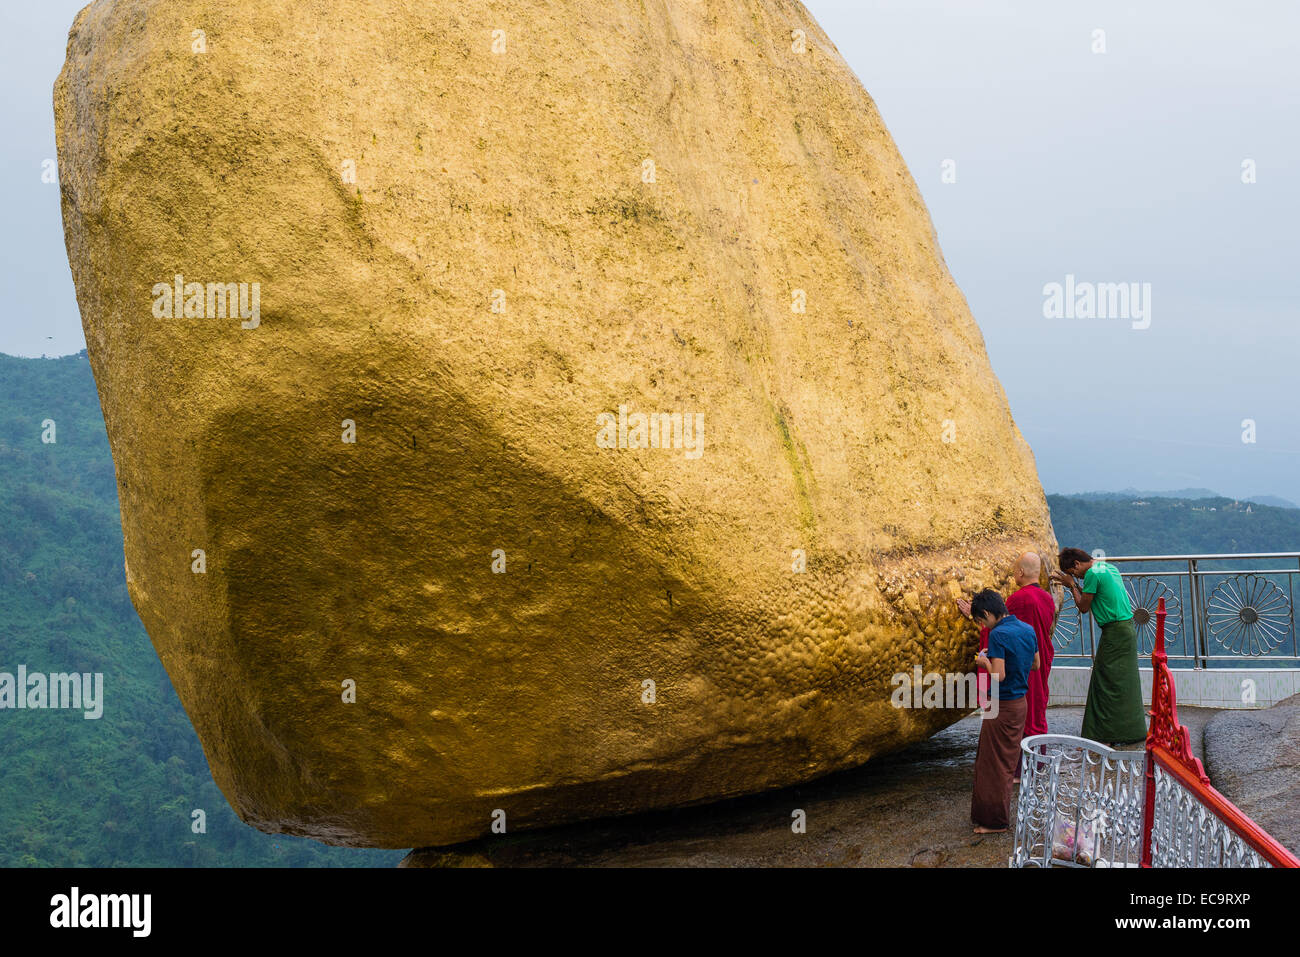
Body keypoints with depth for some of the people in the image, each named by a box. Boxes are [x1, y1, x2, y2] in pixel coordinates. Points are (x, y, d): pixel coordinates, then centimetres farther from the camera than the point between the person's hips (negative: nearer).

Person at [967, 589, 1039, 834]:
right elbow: (1035, 664, 16)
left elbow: (998, 675, -25)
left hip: (1002, 707, -8)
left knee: (994, 764, 3)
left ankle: (994, 821, 10)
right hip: (1021, 703, 8)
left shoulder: (997, 635, -20)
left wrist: (985, 662, -6)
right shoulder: (1027, 629, 4)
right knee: (1008, 761, 18)